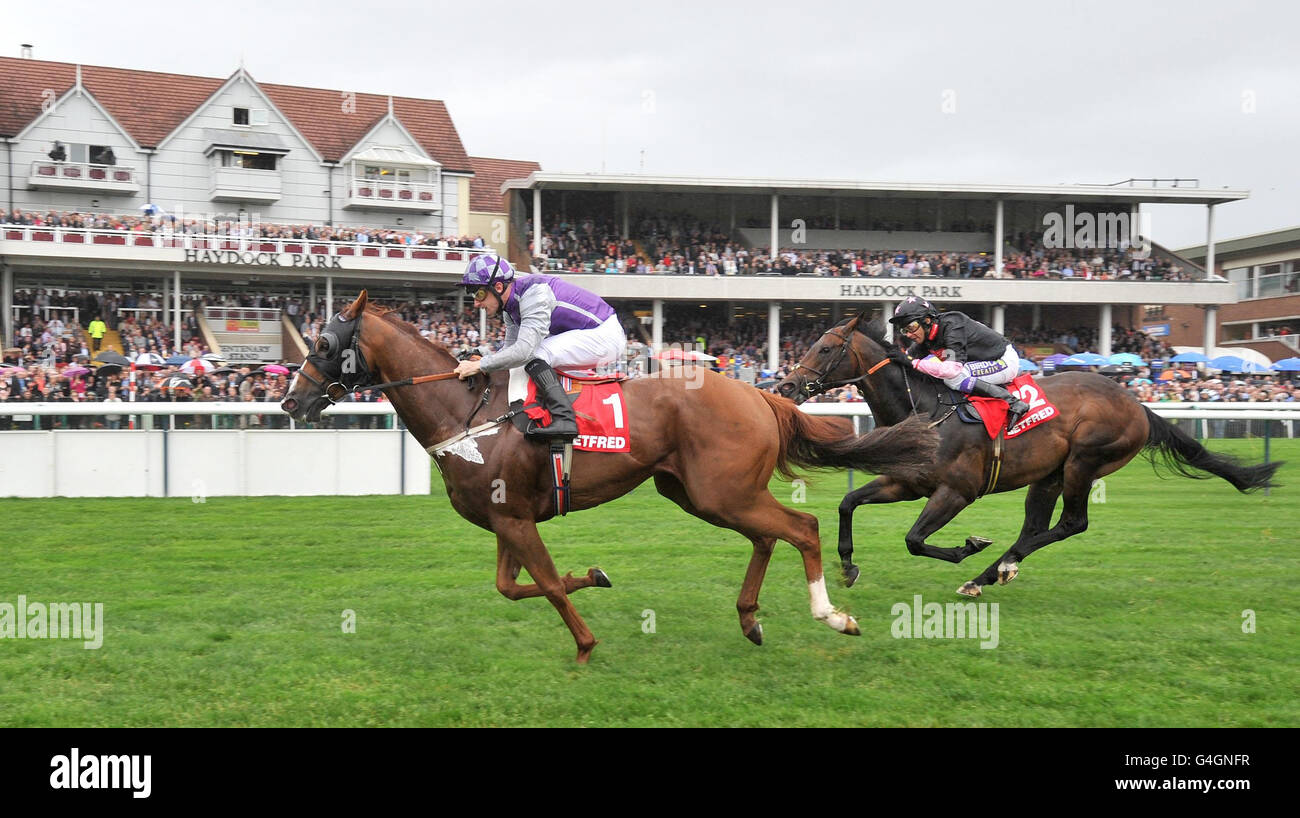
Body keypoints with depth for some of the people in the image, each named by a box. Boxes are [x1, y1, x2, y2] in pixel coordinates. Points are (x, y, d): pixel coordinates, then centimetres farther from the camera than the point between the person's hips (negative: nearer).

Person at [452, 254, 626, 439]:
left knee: (535, 356, -22)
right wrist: (480, 362, -2)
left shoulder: (534, 292, -24)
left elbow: (524, 349, -32)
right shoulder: (510, 307, 6)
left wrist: (480, 365, -24)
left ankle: (564, 419, -30)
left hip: (606, 334, -10)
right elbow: (510, 348, 16)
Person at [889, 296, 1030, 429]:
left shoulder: (952, 325, -27)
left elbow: (954, 368, -37)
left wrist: (914, 363, -36)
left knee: (953, 378, -28)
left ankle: (1014, 403, -21)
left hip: (1006, 362, -10)